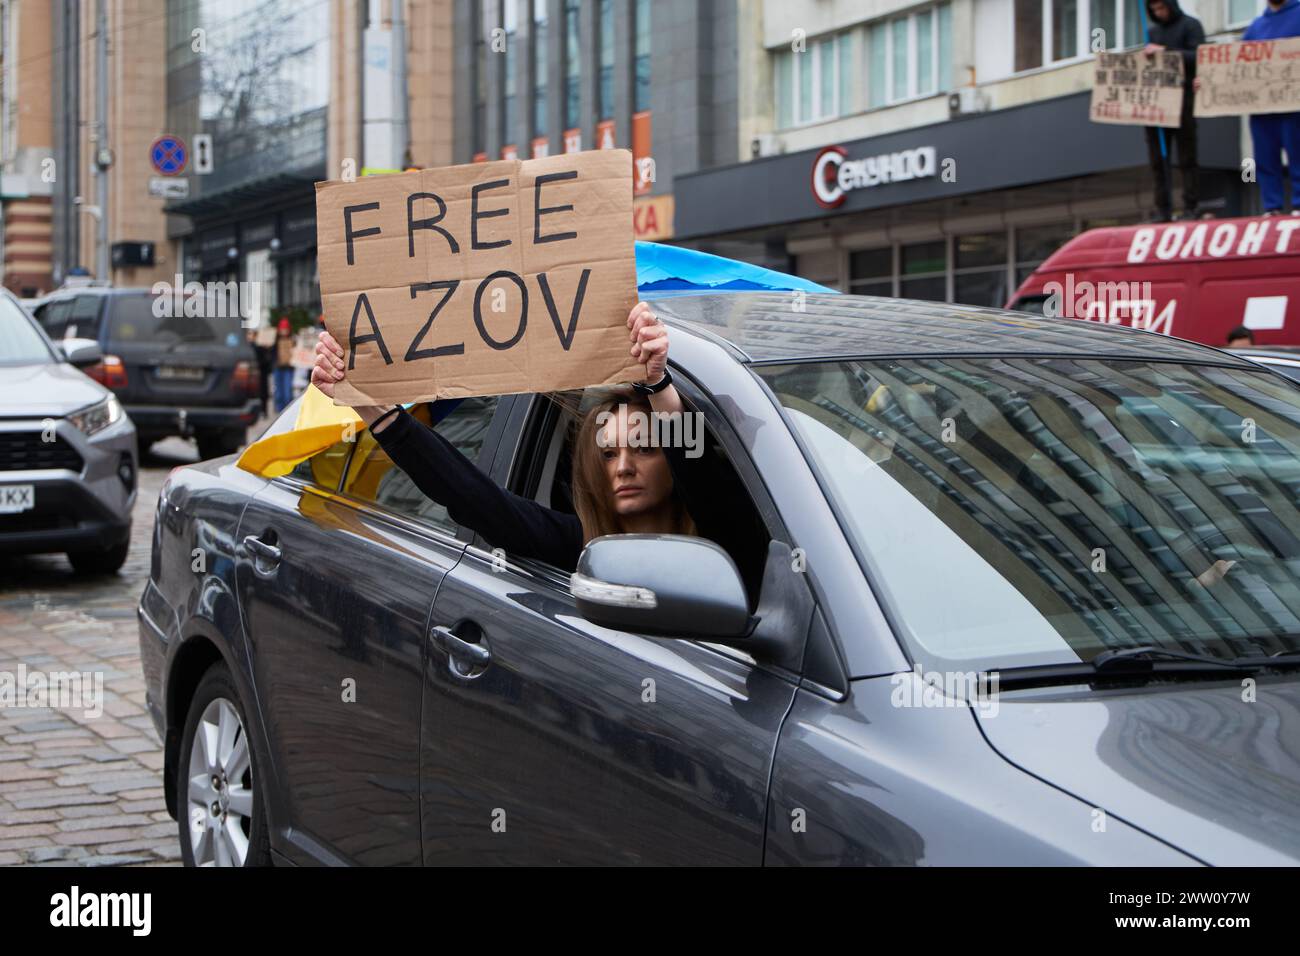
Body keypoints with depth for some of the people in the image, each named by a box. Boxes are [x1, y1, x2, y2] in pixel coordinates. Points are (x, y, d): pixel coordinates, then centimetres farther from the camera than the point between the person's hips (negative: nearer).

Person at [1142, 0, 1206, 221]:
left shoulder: (1190, 26, 2)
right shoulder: (1152, 30, 18)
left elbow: (1198, 57, -10)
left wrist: (1165, 51, -17)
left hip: (1182, 98, -5)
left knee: (1187, 157, -3)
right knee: (1158, 159, 3)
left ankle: (1191, 208, -3)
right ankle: (1163, 210, 6)